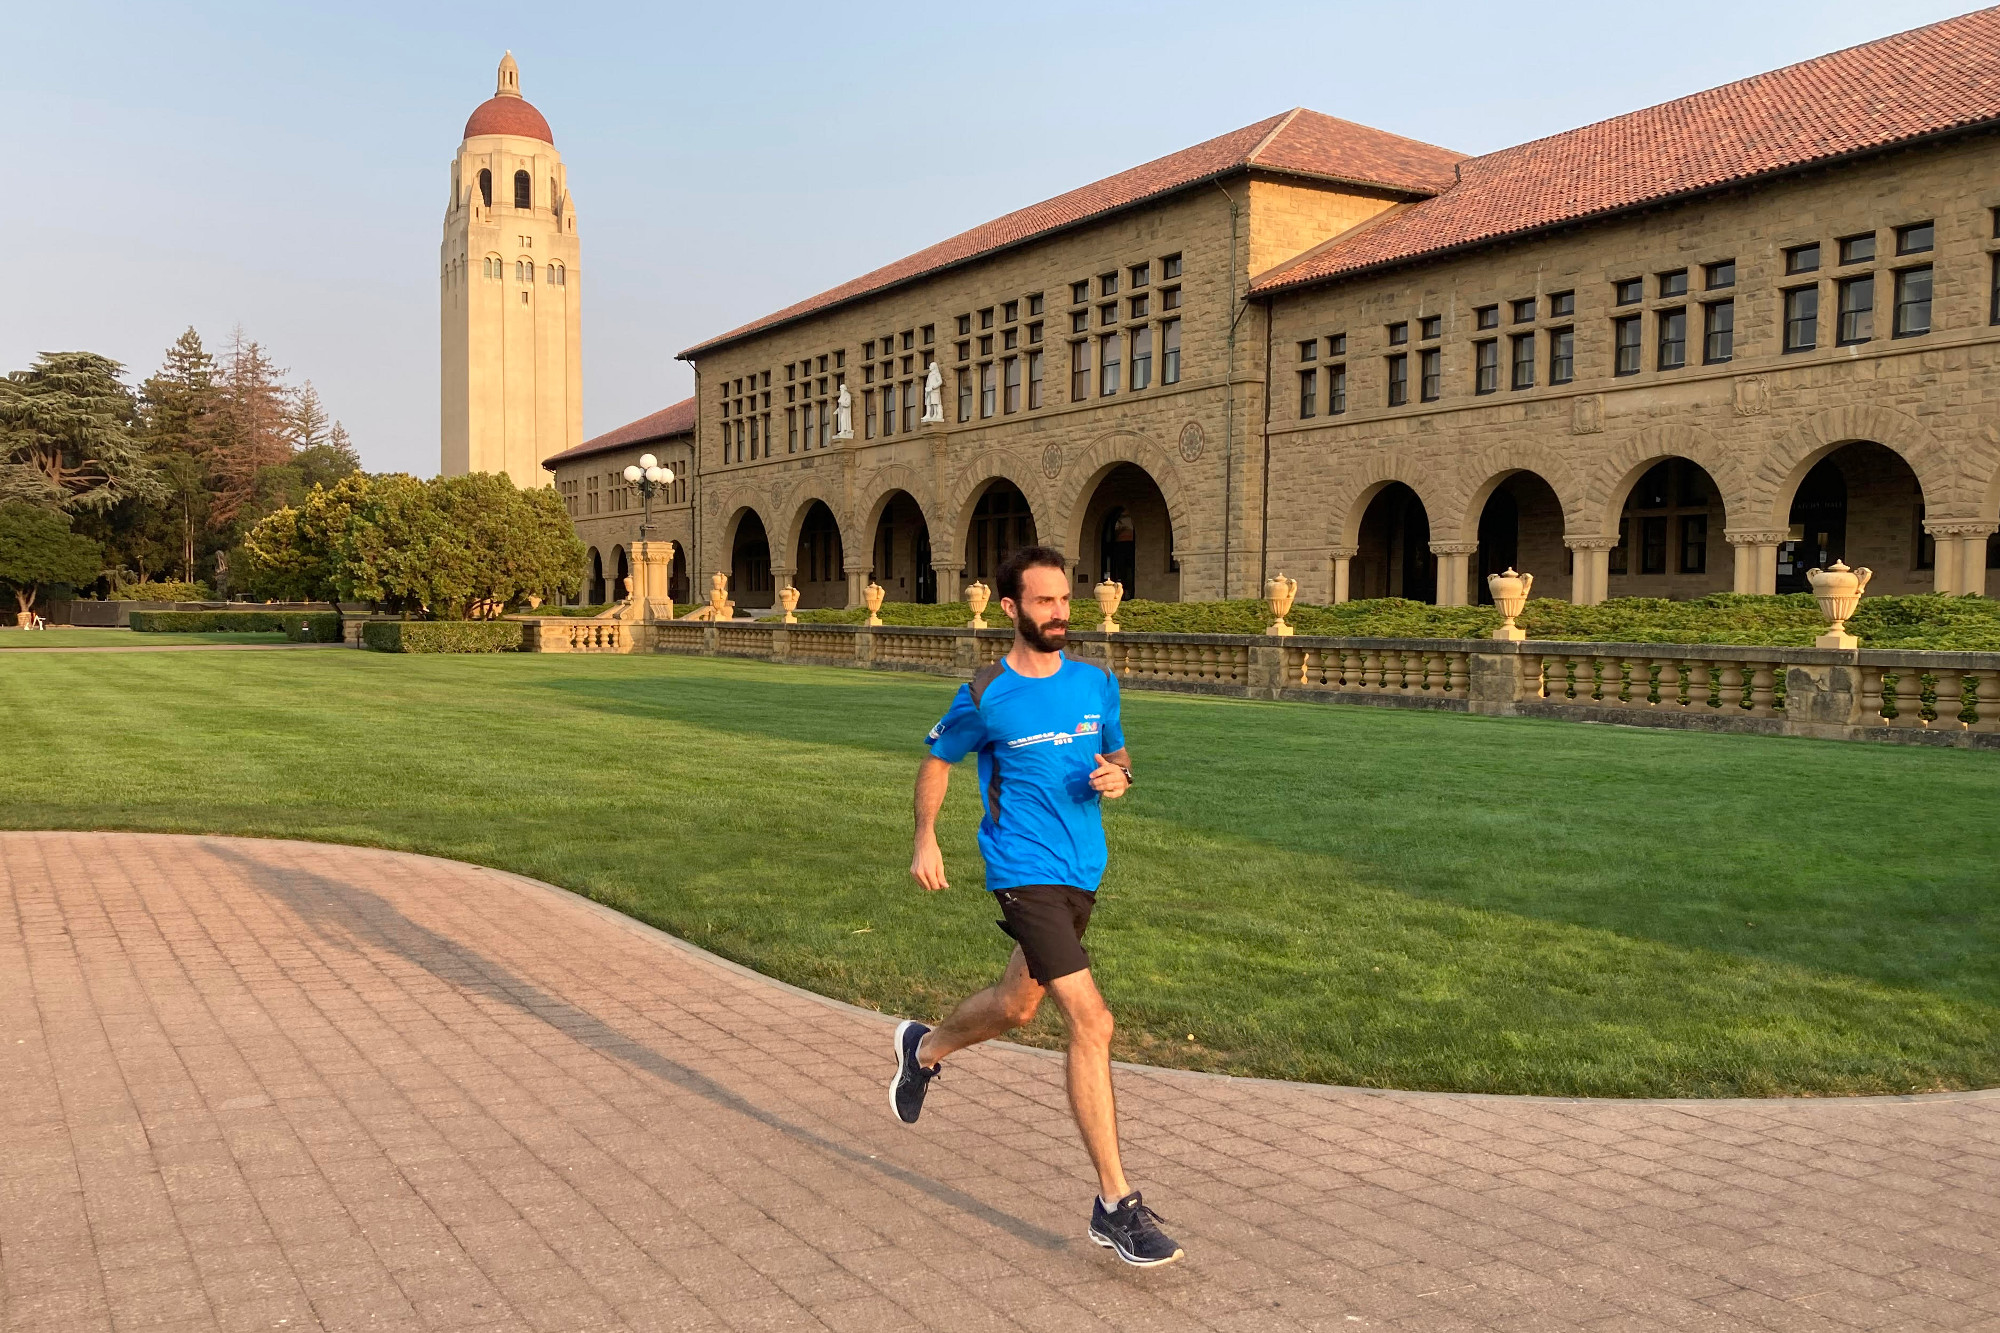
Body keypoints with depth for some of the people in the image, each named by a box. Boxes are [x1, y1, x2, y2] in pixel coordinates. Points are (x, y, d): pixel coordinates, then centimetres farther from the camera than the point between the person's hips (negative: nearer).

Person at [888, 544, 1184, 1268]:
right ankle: (1116, 1206, -8)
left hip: (1084, 874, 7)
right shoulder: (985, 698, -8)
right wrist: (926, 841, 2)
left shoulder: (1096, 684, 4)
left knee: (1016, 1005, 24)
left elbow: (1117, 754, 17)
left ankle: (924, 1049, 55)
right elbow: (937, 760, 8)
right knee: (1092, 1023, -15)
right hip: (1026, 874, -6)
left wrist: (1118, 776, -6)